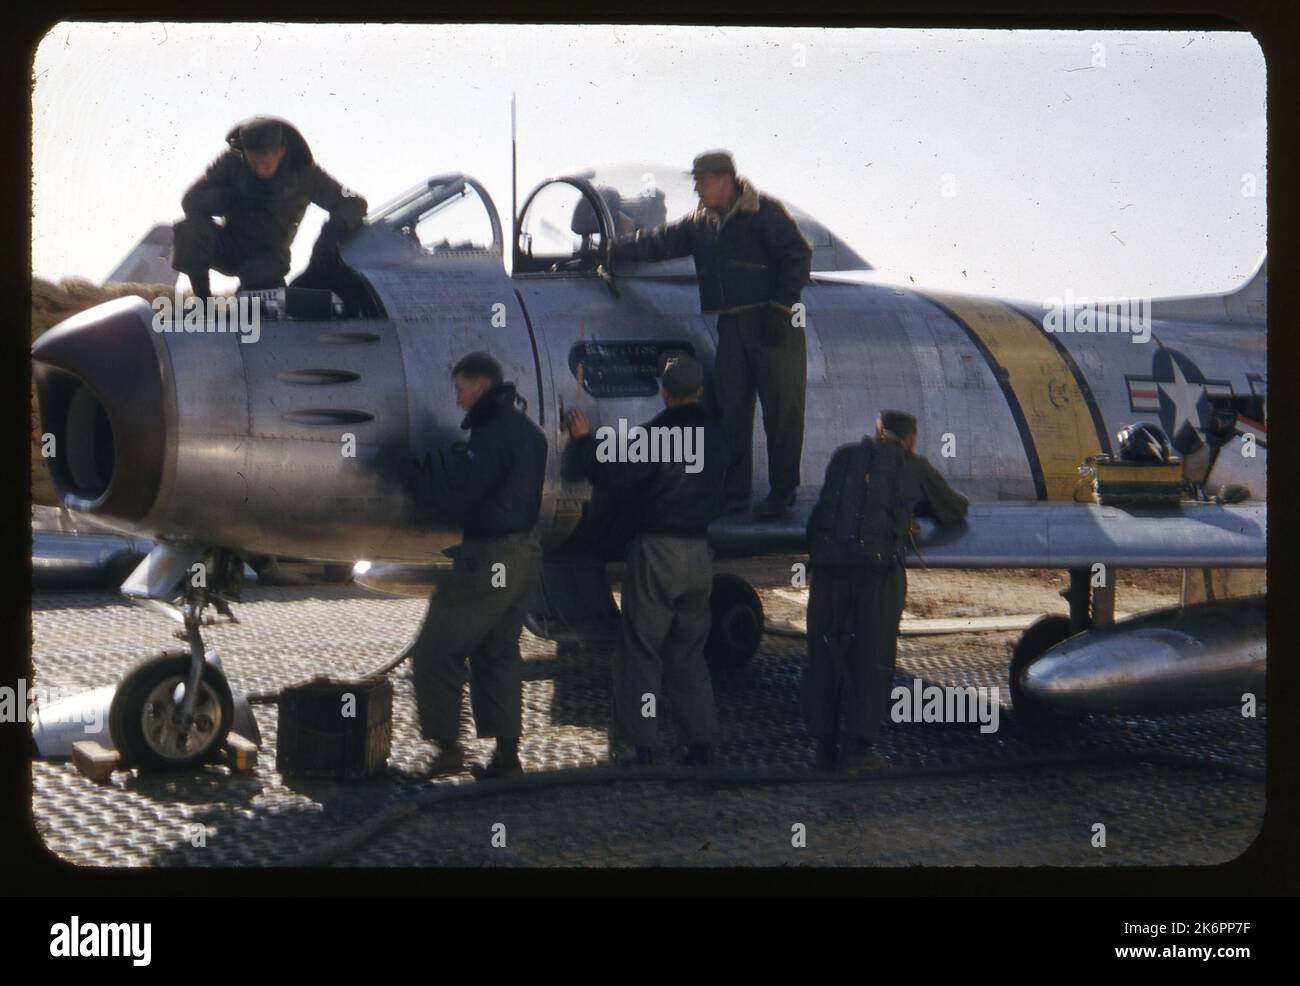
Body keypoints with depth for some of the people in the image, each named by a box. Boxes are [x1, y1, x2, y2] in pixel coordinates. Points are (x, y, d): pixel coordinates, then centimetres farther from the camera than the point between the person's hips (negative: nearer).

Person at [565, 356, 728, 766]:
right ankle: (701, 742, 11)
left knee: (641, 648, 1)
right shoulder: (714, 433, 4)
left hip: (657, 551, -6)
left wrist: (583, 440, -5)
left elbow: (613, 483, -13)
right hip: (700, 551, 6)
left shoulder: (656, 433, -14)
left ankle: (635, 742, -1)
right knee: (688, 651, 13)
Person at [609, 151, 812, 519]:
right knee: (732, 406, 5)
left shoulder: (764, 212, -8)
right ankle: (735, 492, 11)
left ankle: (783, 491, 1)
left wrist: (780, 310, -14)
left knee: (781, 405, -5)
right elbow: (660, 242, 21)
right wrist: (612, 250, 17)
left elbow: (798, 256, -10)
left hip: (770, 323, -7)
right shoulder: (700, 222, 14)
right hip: (731, 324, 7)